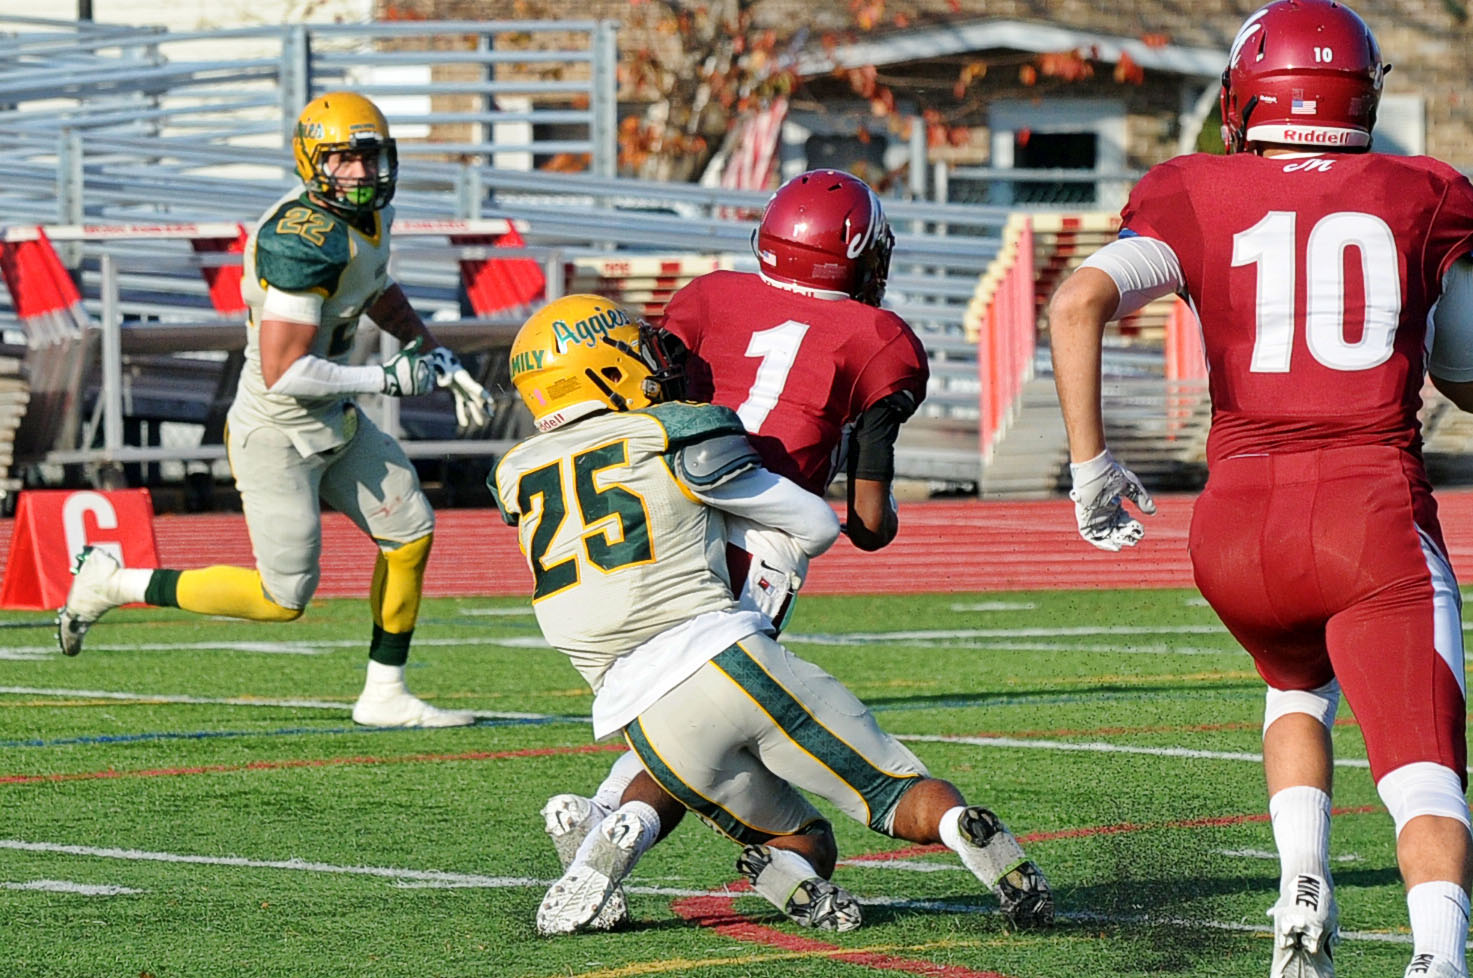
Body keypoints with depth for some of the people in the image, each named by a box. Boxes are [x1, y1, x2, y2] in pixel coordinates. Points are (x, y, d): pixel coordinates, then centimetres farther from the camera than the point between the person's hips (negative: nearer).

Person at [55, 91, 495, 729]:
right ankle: (111, 585, 10)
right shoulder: (306, 240, -28)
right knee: (283, 599, -2)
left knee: (411, 533, 12)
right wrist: (386, 379, -22)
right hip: (278, 435, -9)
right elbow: (284, 372, -30)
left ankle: (384, 695, 23)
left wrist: (437, 357, 19)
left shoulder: (370, 213, 2)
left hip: (335, 421, 9)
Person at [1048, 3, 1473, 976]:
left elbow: (1079, 301, -7)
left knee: (1300, 686, 32)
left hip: (1244, 522, 2)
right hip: (1376, 513, -2)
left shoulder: (1200, 201, 10)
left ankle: (1304, 887, 13)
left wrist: (1090, 465, -2)